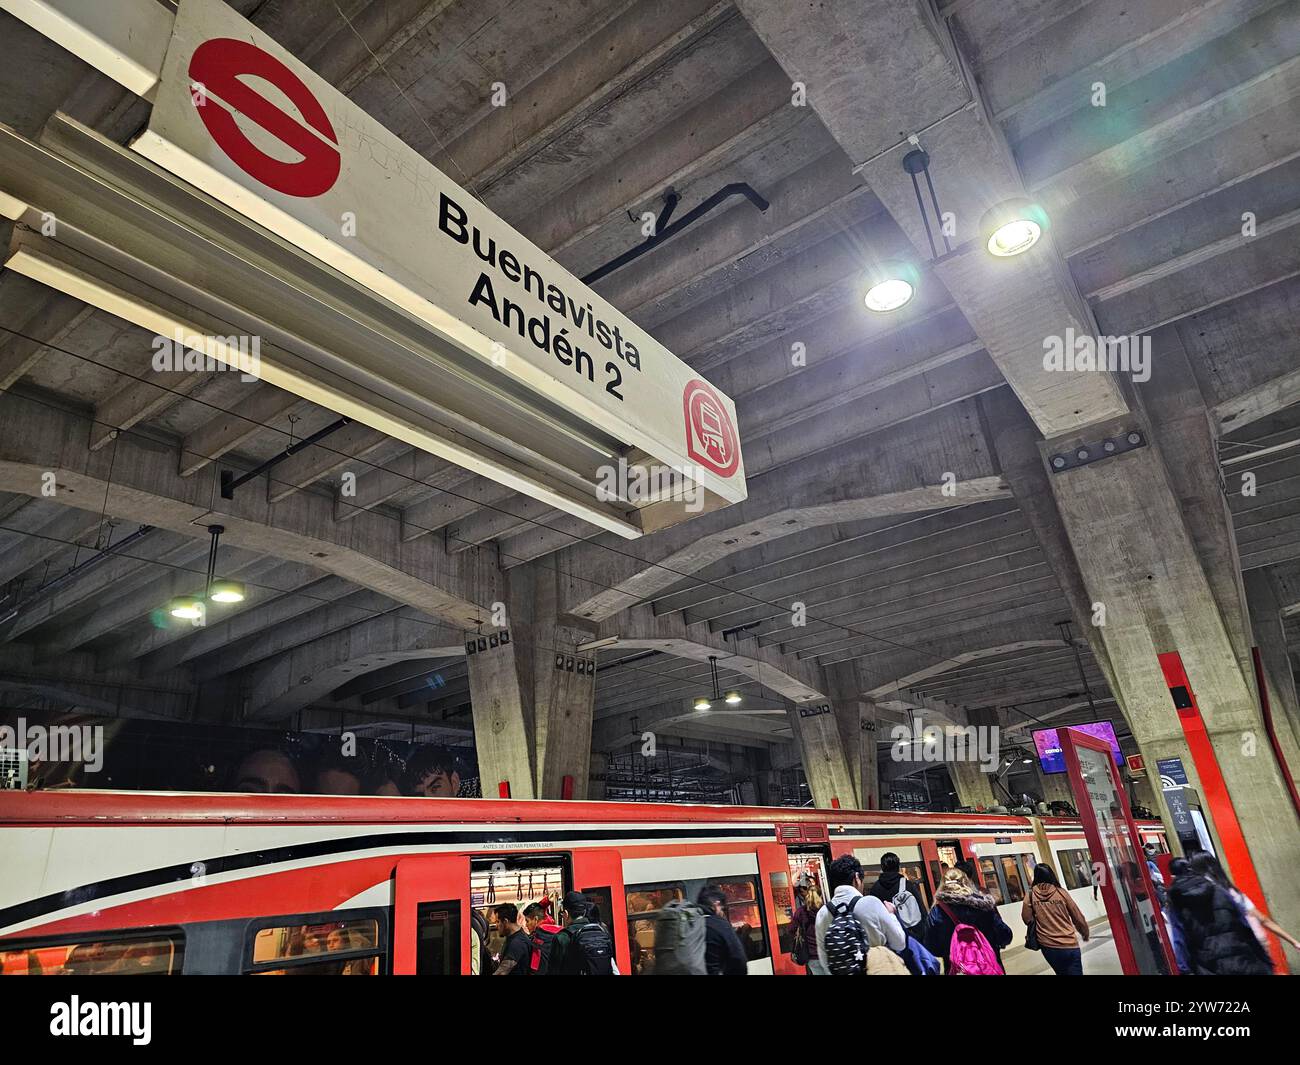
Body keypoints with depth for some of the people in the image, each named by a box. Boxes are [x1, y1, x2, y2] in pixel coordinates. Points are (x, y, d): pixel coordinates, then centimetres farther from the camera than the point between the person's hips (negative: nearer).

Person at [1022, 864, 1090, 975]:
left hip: (1048, 946, 2)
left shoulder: (1031, 894, -1)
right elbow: (1078, 917, 5)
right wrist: (1085, 933, 25)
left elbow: (1027, 919, -5)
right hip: (1069, 945, -2)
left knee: (1062, 973, 23)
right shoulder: (1061, 892, -3)